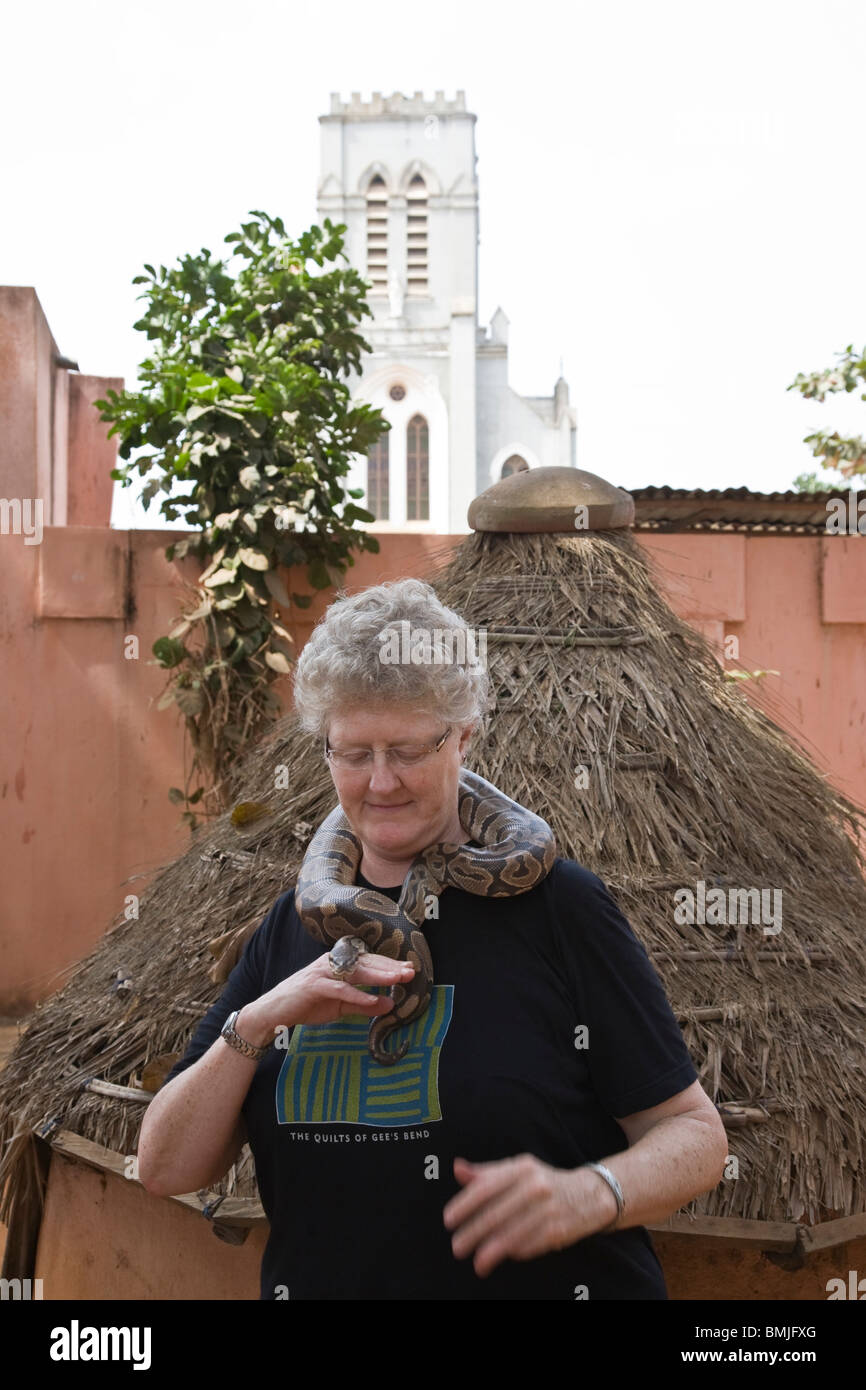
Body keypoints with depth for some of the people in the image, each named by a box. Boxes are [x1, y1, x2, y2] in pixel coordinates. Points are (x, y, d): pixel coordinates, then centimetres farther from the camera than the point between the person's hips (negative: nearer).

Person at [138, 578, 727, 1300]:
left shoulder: (554, 901, -13)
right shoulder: (294, 925, -1)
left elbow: (696, 1134, -11)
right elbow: (166, 1171, -3)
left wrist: (587, 1194, -30)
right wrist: (255, 1025, -18)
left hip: (549, 1281, -3)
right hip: (317, 1281, 4)